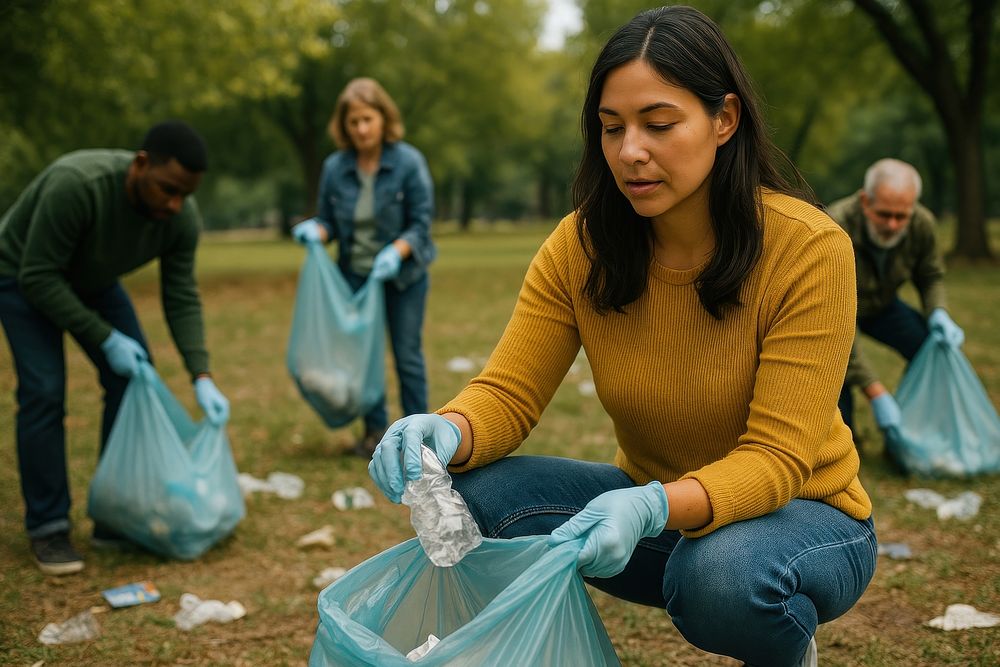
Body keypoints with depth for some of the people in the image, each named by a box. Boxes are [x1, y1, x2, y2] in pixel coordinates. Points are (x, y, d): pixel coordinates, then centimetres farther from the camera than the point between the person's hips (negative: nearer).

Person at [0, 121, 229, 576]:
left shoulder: (182, 218, -23)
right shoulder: (76, 184, -40)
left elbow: (181, 298, -15)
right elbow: (38, 277, -33)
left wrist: (201, 377, -25)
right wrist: (105, 339, -31)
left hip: (93, 281, 5)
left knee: (133, 381, -5)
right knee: (44, 391, -16)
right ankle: (47, 528, -5)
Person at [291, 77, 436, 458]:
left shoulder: (409, 162, -13)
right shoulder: (334, 168, -5)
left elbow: (421, 224, -12)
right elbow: (329, 222, 5)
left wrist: (395, 253, -29)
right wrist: (315, 230, -18)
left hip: (403, 275, -3)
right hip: (355, 275, 3)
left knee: (407, 354, 4)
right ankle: (375, 430, 20)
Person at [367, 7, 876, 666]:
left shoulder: (807, 247, -22)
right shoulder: (580, 246, -10)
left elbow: (777, 456, -25)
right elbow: (508, 392, -12)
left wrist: (655, 508, -43)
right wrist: (447, 430, -36)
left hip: (802, 510, -2)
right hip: (650, 503, 3)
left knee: (722, 574, -37)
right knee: (483, 491, -21)